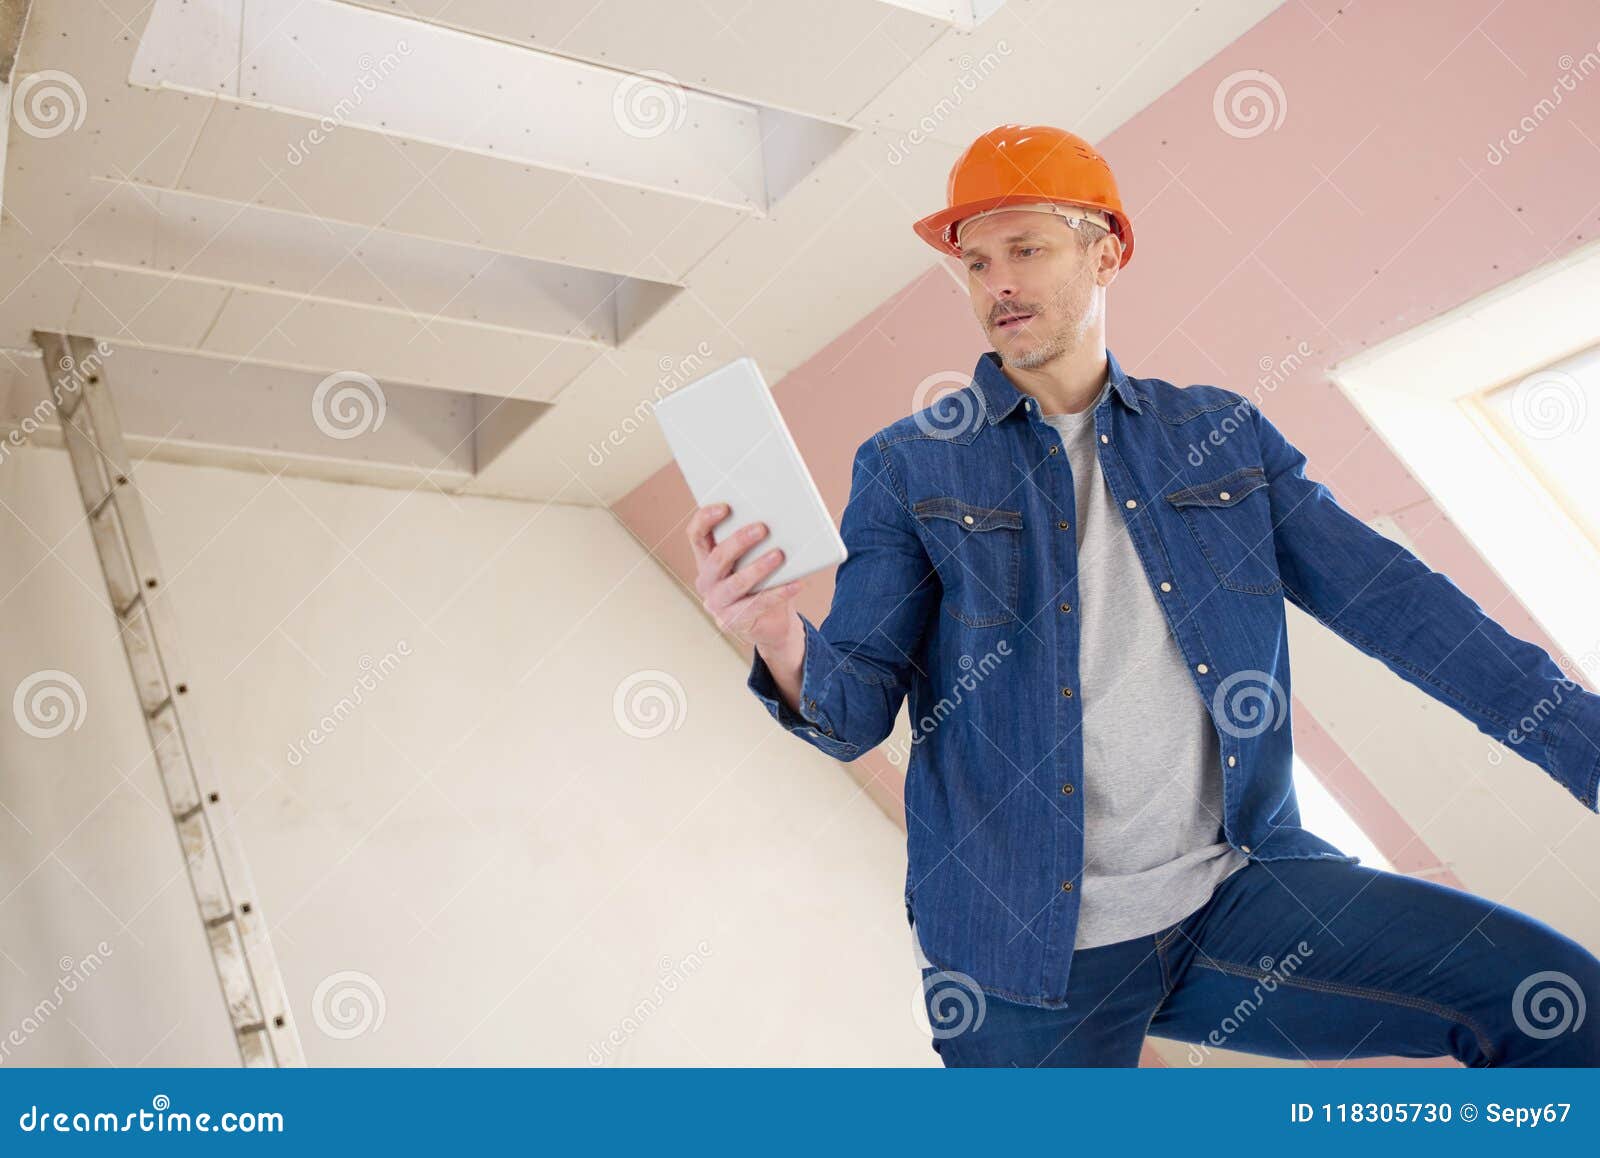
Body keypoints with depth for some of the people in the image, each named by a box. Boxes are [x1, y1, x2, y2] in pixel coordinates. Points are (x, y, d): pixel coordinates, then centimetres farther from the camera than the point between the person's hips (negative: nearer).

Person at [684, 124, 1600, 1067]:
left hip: (1234, 890, 2)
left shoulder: (1223, 434, 8)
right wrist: (785, 646, -28)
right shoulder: (907, 467, 0)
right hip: (1028, 941, -2)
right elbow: (860, 711, -4)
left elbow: (1394, 600, 5)